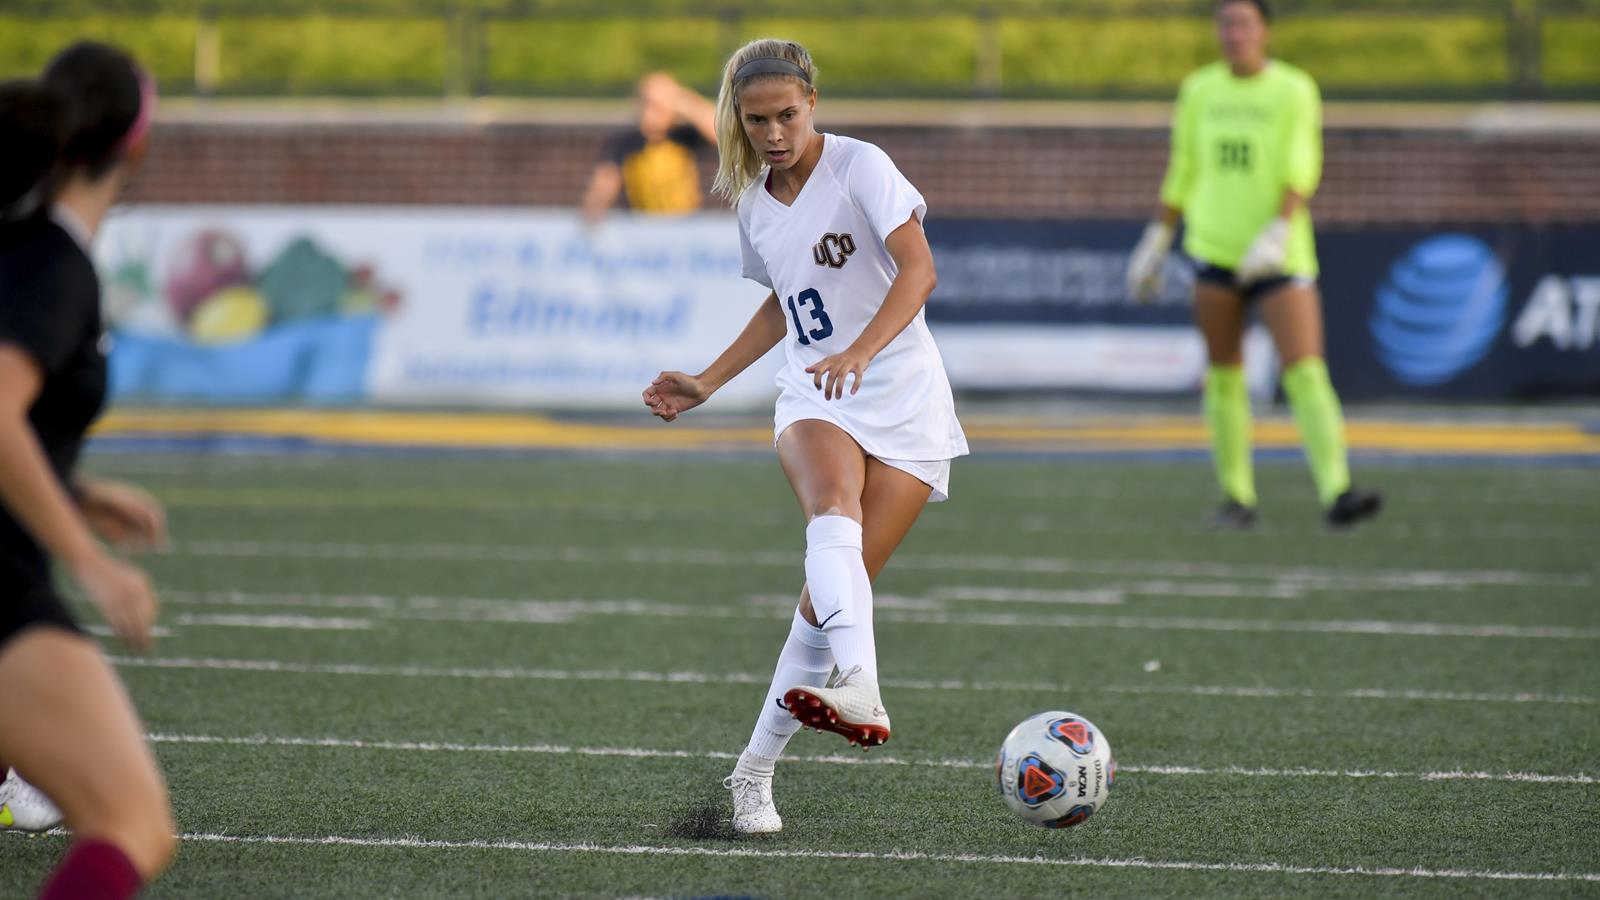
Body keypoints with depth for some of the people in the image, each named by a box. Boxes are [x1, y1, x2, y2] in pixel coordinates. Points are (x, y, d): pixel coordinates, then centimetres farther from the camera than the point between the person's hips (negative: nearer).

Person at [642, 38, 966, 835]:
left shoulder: (860, 166, -8)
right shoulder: (754, 202, 11)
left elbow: (918, 270, -20)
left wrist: (859, 353, -34)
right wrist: (707, 384, 22)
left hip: (902, 401, -3)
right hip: (814, 401, 3)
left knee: (832, 591, -9)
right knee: (833, 515, -32)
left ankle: (755, 769, 4)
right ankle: (858, 690, -55)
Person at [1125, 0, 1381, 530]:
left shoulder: (1294, 90, -1)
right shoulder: (1199, 90, 10)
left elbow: (1302, 170, -10)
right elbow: (1183, 173, 18)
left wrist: (1277, 232, -23)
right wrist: (1157, 239, 17)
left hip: (1280, 258, -3)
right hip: (1213, 248, 3)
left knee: (1306, 372, -14)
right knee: (1223, 376, 4)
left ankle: (1335, 493, -21)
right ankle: (1236, 498, 14)